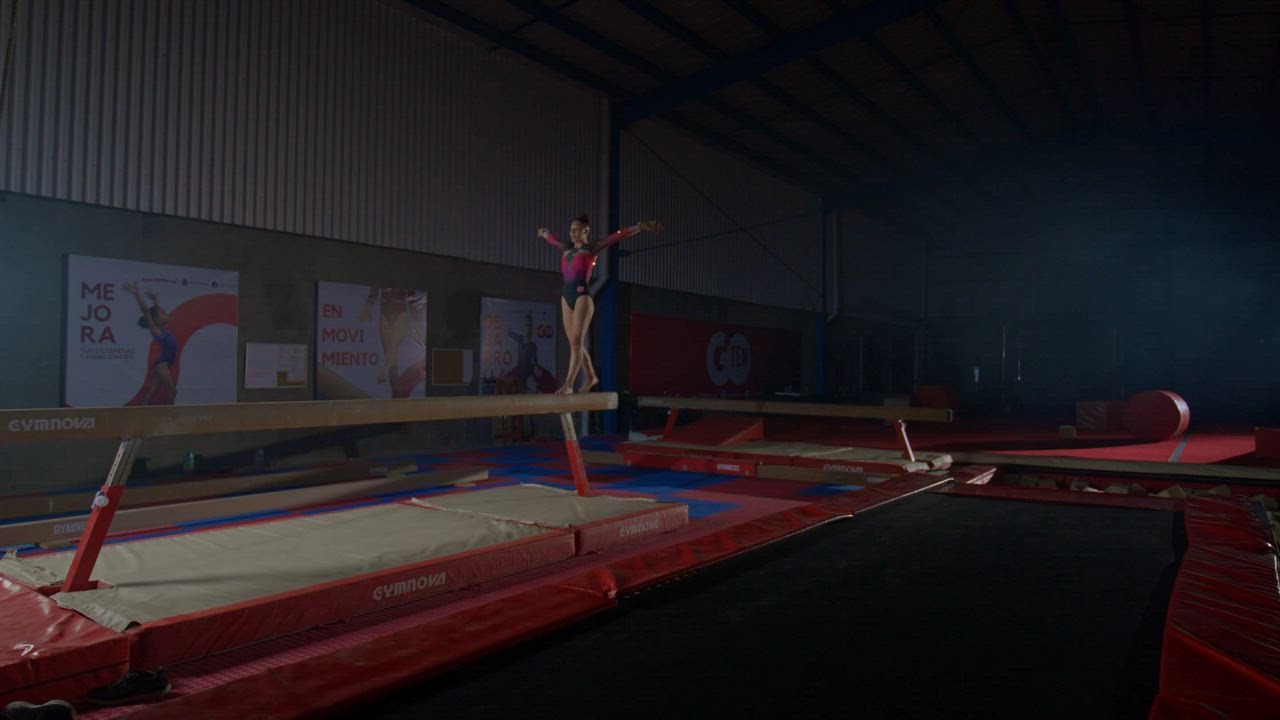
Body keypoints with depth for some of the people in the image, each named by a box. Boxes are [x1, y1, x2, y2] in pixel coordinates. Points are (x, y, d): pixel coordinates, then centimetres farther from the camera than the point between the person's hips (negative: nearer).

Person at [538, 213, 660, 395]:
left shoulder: (591, 249, 4)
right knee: (574, 343, 8)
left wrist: (639, 227, -13)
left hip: (582, 296, -7)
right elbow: (553, 240, 41)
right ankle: (590, 376, 24)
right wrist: (544, 233, 58)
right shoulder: (566, 250, 20)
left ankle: (568, 384, -18)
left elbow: (618, 235, -5)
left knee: (577, 341, -13)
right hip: (566, 297, 7)